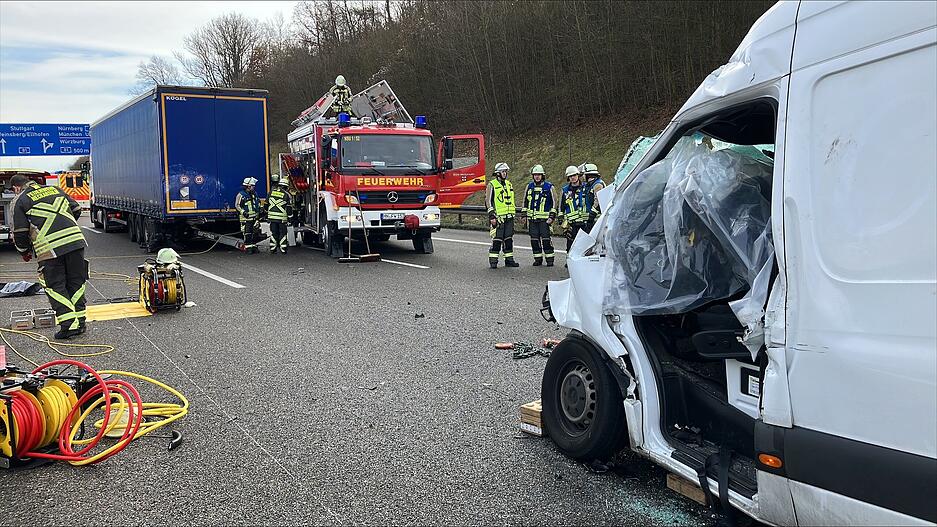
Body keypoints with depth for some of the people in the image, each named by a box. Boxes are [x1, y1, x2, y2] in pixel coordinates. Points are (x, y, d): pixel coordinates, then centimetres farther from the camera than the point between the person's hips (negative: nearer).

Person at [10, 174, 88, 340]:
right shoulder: (55, 189, 19)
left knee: (55, 286, 5)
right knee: (76, 282, 12)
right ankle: (80, 322, 14)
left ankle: (69, 325, -2)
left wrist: (24, 252, 22)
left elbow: (20, 233, 5)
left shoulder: (20, 201, 7)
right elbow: (76, 209, 20)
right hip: (75, 240, 4)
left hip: (48, 248, -4)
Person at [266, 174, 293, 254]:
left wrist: (267, 215, 20)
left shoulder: (271, 192, 6)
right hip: (282, 218, -3)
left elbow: (266, 205, 12)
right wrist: (290, 218, 0)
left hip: (272, 217, 3)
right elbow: (289, 208, -6)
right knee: (282, 234, 5)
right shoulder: (287, 195, -6)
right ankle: (283, 250, 4)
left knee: (273, 233, 11)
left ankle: (272, 249, 12)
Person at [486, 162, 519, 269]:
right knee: (497, 240, -7)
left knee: (509, 239, 9)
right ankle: (493, 261, -1)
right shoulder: (492, 185, -3)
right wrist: (491, 215, -14)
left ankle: (509, 260, 15)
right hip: (498, 216, -6)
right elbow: (488, 201, -7)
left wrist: (513, 214, 21)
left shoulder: (508, 184, 17)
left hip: (509, 217, 6)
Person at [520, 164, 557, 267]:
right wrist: (524, 215, 15)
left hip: (544, 218, -4)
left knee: (546, 238, -8)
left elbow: (554, 202, 1)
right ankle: (538, 259, 16)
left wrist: (552, 216, -6)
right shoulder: (529, 186, 12)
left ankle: (550, 259, 1)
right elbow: (525, 201, 20)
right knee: (534, 239, 6)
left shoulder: (549, 187, 0)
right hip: (532, 218, 4)